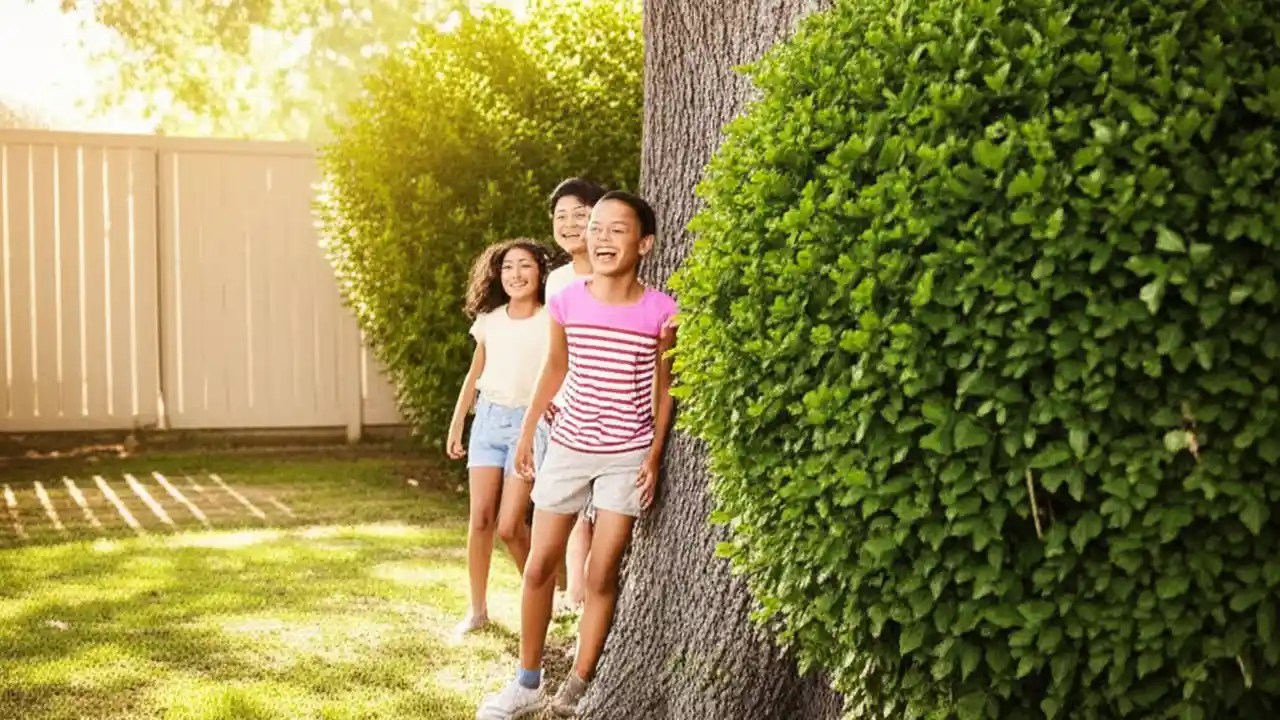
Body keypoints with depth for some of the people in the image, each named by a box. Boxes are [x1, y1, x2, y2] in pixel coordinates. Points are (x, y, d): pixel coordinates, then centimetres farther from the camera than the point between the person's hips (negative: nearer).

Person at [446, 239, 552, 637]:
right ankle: (477, 609, 14)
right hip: (488, 420, 4)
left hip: (531, 424, -4)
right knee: (480, 519, 2)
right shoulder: (489, 321, 7)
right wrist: (455, 425, 17)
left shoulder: (552, 321, -8)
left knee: (509, 526, -7)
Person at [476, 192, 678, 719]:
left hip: (628, 456, -2)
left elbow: (664, 388, -2)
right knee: (539, 566, 6)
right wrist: (527, 431, 11)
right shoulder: (566, 302, -6)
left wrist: (655, 455, -6)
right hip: (568, 448, 2)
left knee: (602, 575, 2)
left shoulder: (661, 313, -12)